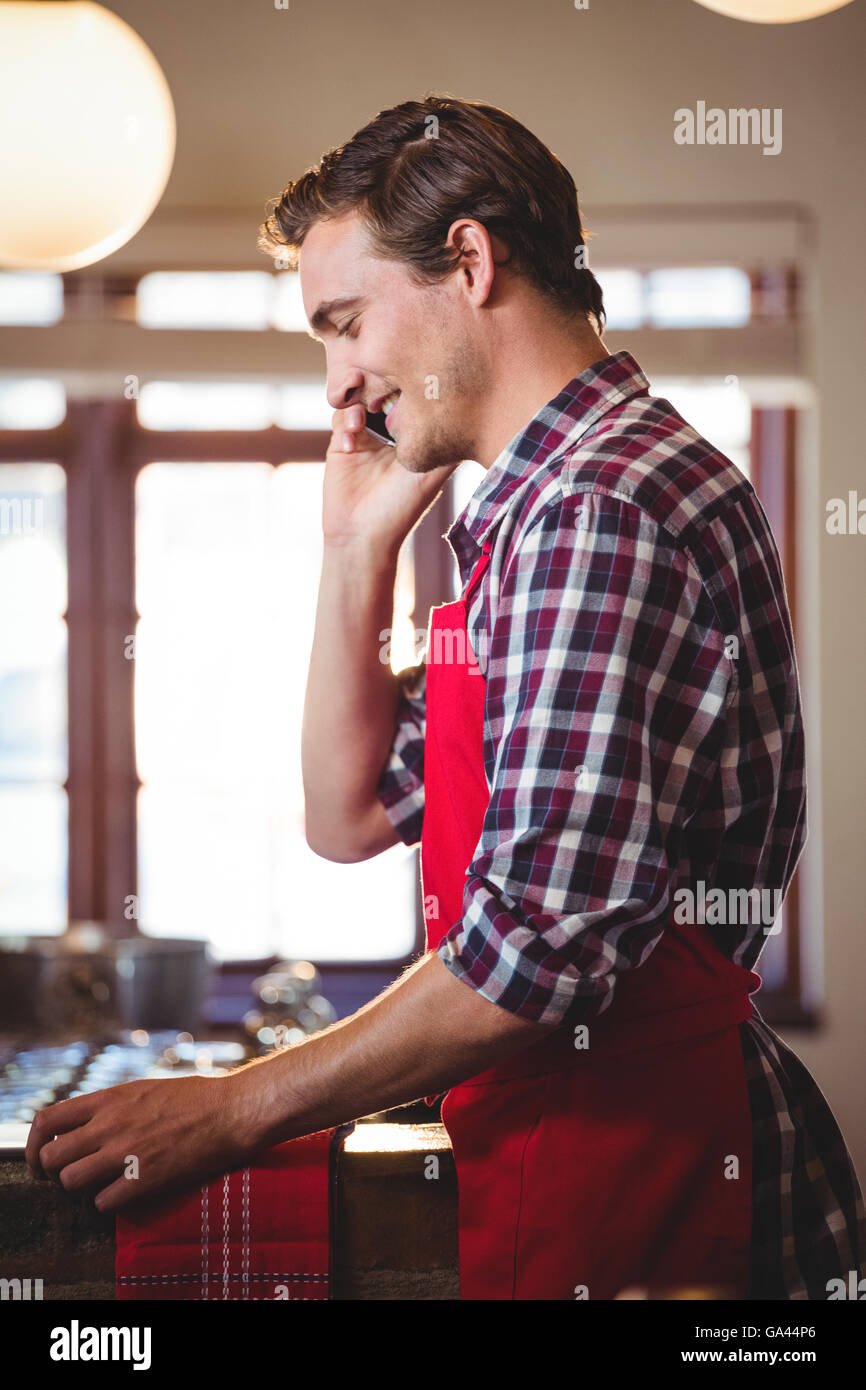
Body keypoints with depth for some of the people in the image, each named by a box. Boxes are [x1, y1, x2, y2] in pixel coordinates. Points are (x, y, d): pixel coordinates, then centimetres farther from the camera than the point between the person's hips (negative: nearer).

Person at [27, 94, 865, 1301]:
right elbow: (354, 815, 20)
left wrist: (234, 1110, -16)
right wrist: (358, 545, 10)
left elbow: (540, 946, -25)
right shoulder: (536, 508, 15)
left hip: (643, 1188, -9)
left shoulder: (604, 508, -18)